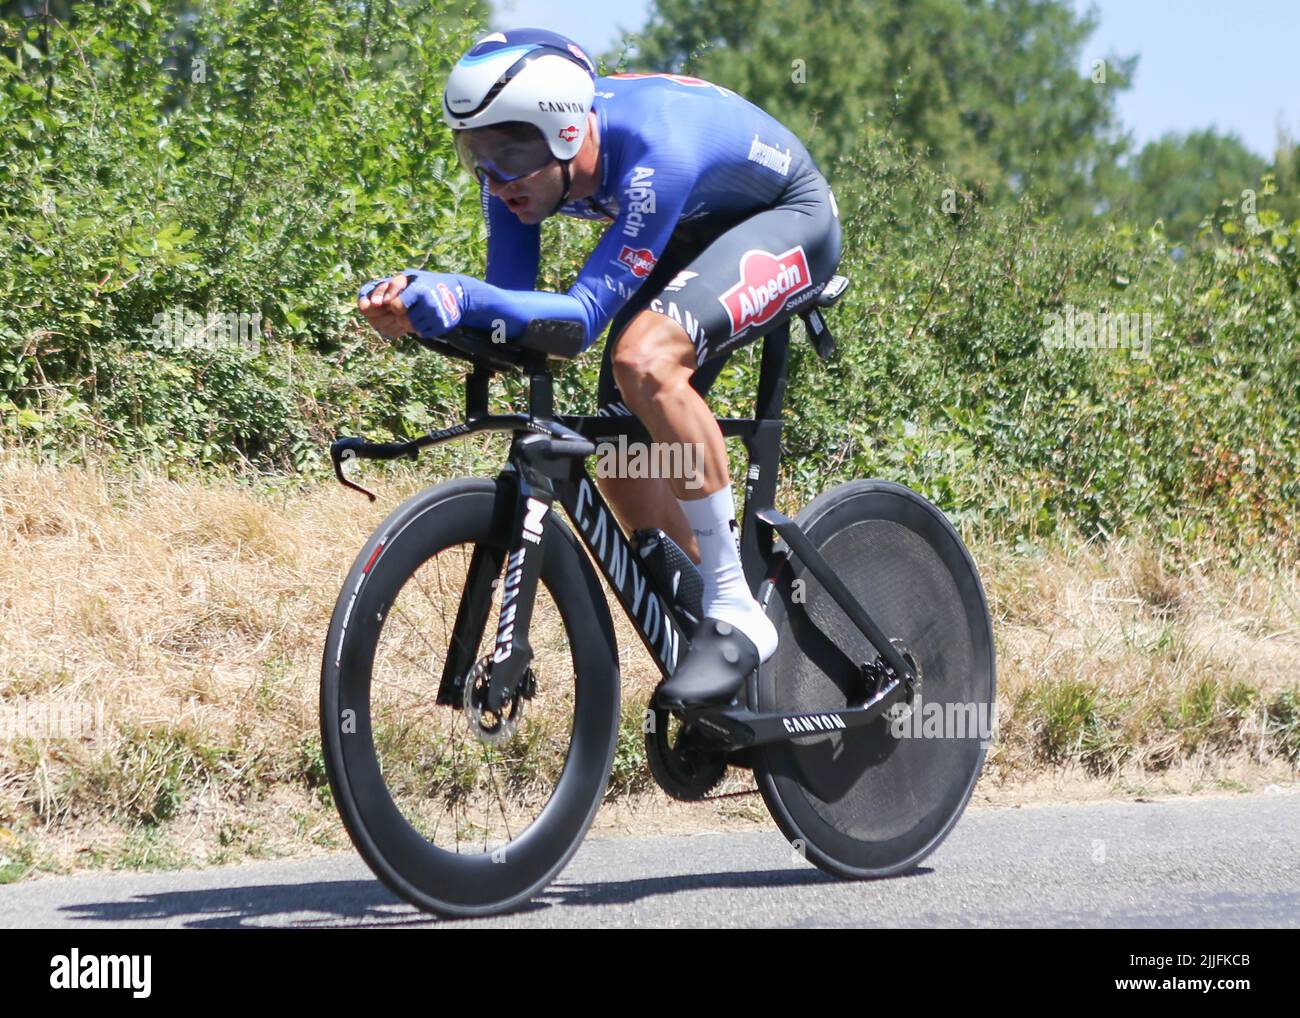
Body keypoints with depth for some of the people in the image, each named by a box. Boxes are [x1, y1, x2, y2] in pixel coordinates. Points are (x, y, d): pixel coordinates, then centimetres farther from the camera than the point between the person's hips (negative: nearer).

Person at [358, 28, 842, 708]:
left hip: (786, 220, -8)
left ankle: (737, 615, -24)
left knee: (645, 359, -34)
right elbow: (510, 308, -17)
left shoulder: (652, 152, -40)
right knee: (624, 461, -2)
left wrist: (461, 296, -55)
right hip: (691, 235, 8)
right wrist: (419, 303, -37)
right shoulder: (521, 158, -19)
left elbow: (585, 314, -41)